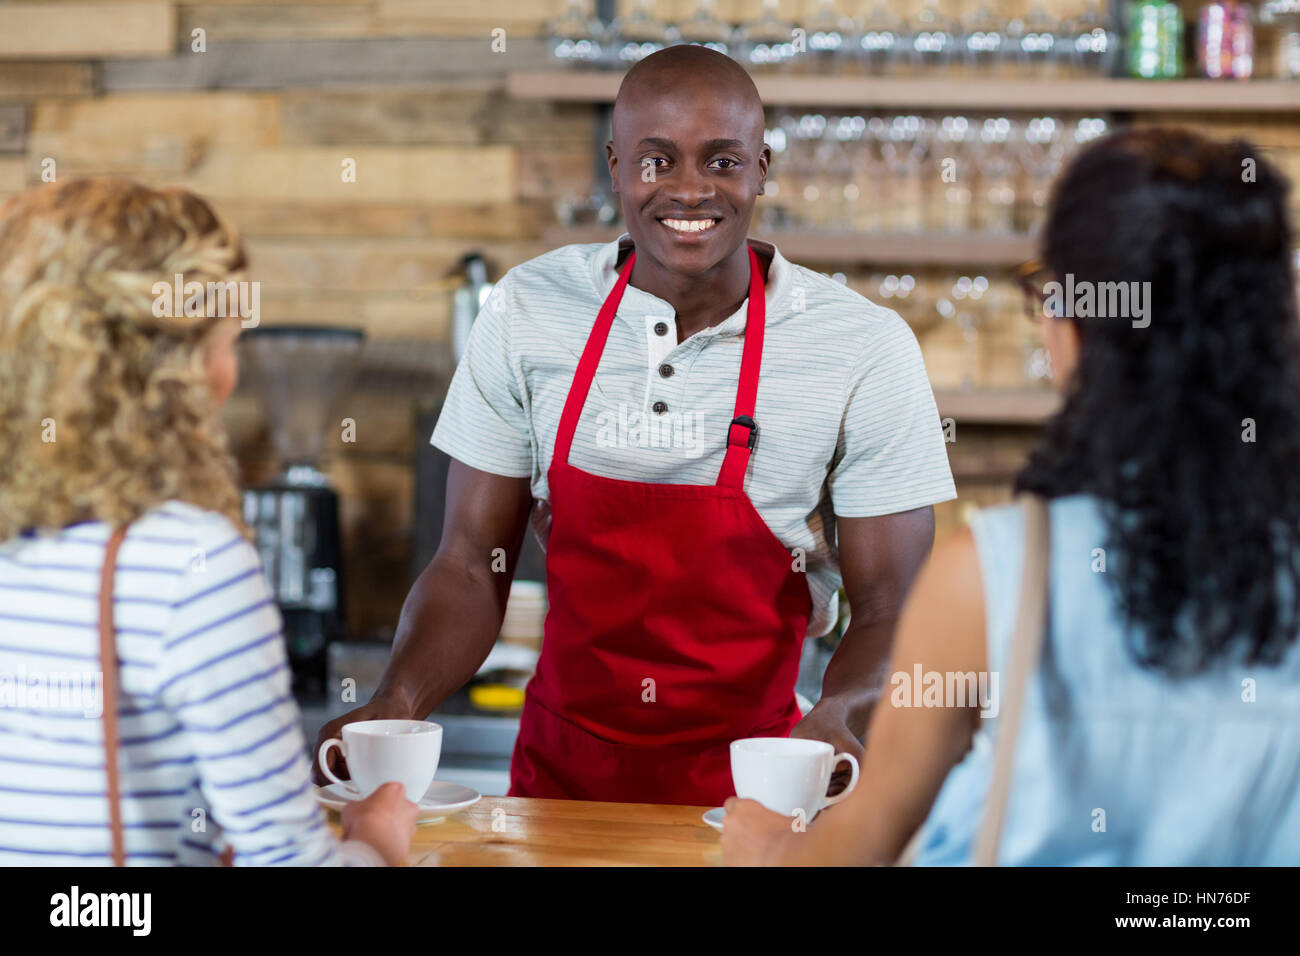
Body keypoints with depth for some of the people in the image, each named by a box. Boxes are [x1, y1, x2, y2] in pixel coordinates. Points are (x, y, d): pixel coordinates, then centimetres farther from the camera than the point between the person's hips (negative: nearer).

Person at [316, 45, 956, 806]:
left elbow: (890, 609, -2)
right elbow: (472, 565, 5)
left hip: (751, 792, -1)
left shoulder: (865, 348, -6)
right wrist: (399, 702, -13)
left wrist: (838, 718, -23)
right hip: (562, 772, 2)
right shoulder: (528, 310, 1)